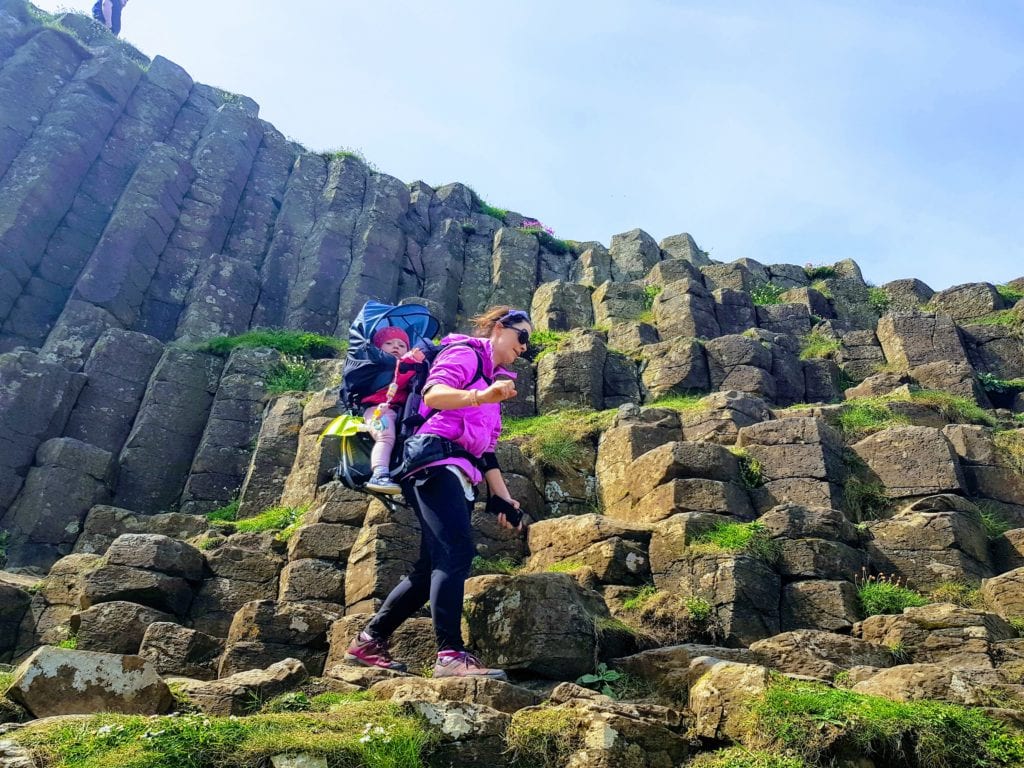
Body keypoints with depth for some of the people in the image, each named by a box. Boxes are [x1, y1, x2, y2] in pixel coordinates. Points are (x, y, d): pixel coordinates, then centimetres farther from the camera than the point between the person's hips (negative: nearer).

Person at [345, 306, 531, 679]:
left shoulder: (493, 379, 29)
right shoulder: (465, 351, 3)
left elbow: (486, 449, 27)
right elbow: (433, 394, -18)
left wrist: (504, 498, 20)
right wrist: (481, 397, -36)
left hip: (460, 478, 10)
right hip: (437, 464, -10)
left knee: (433, 567, 7)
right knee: (456, 553, -21)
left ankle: (367, 642, 16)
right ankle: (451, 654, -23)